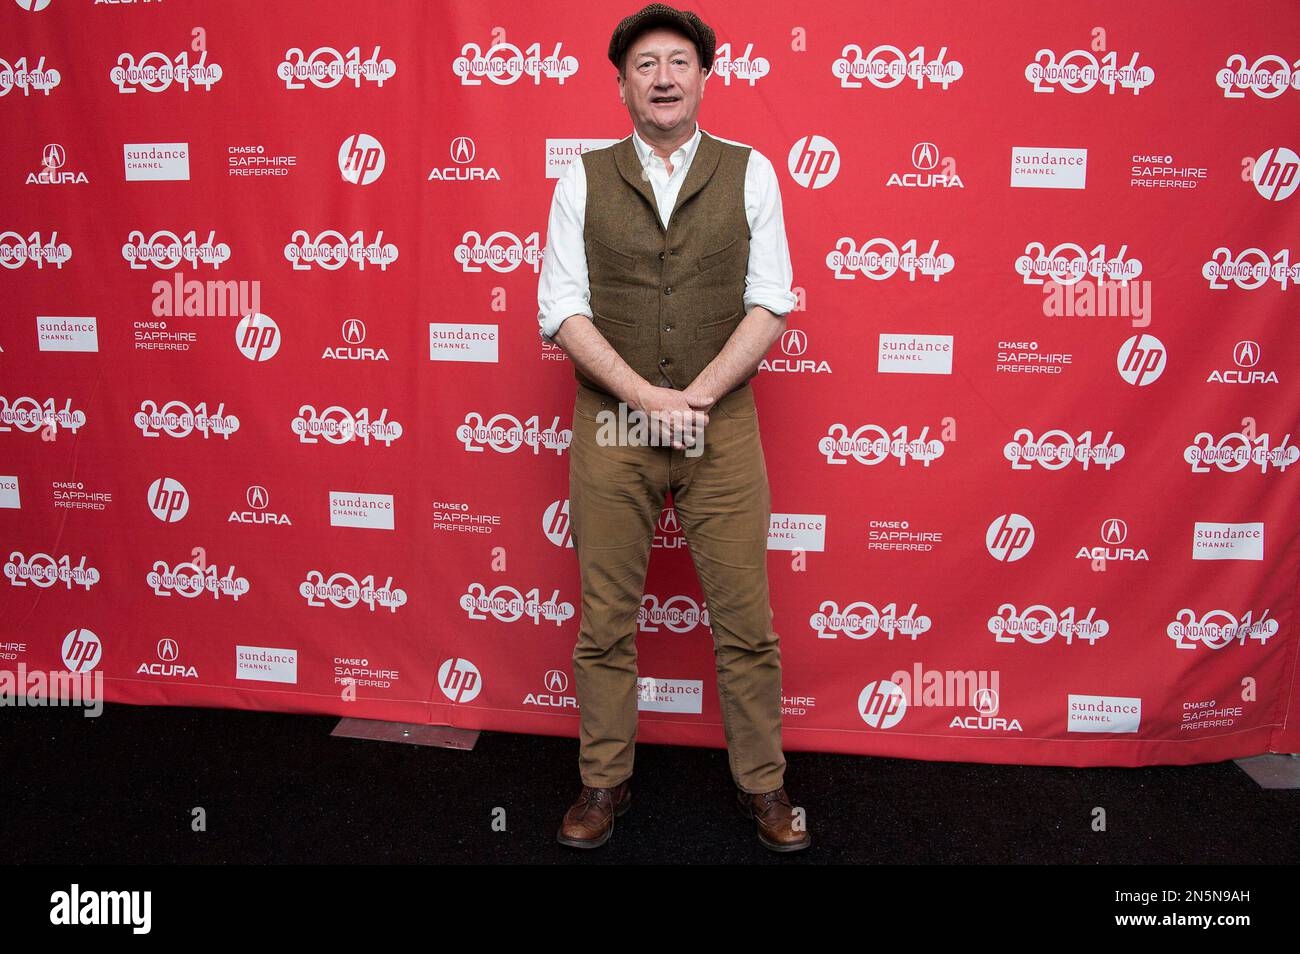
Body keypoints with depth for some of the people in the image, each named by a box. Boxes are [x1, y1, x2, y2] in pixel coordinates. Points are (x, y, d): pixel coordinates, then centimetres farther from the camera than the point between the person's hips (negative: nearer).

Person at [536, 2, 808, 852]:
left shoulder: (749, 174, 4)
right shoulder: (583, 182, 5)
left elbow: (771, 304, -1)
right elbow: (563, 309, -2)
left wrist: (696, 397, -12)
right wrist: (647, 397, -13)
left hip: (723, 422, 0)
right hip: (611, 426, 1)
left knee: (745, 615, 6)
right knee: (606, 618, 8)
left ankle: (764, 783, 25)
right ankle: (605, 781, 26)